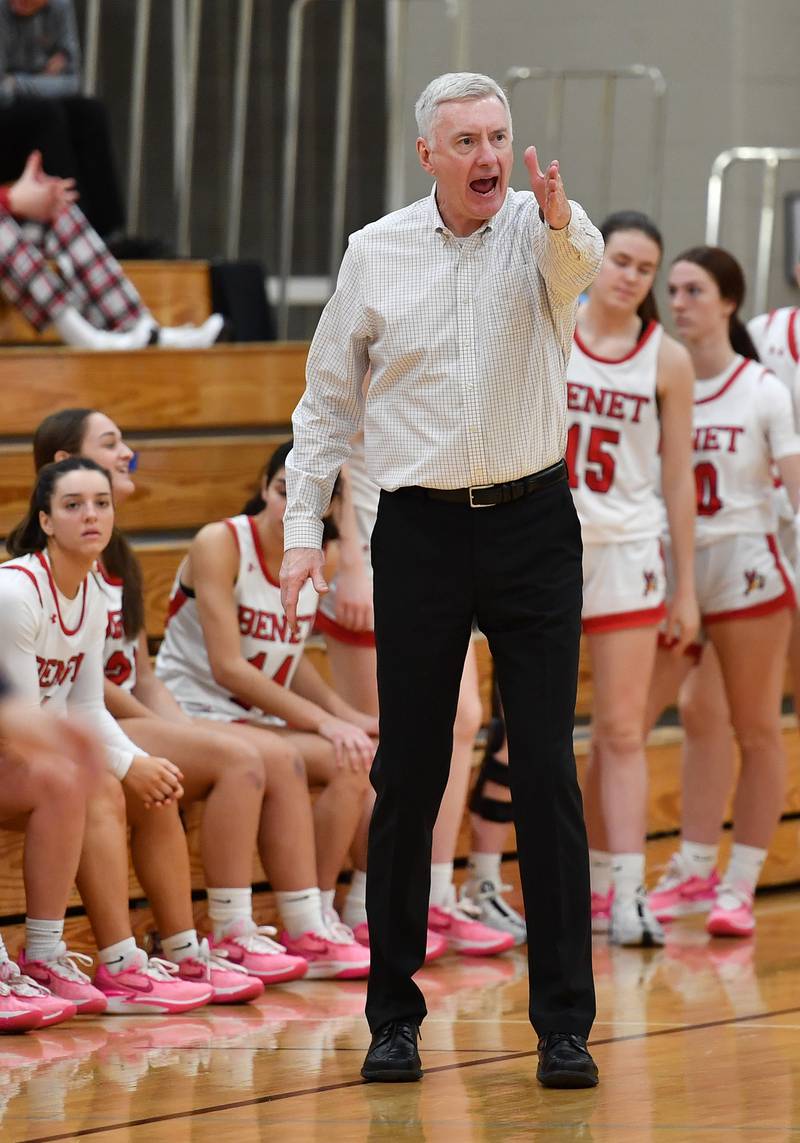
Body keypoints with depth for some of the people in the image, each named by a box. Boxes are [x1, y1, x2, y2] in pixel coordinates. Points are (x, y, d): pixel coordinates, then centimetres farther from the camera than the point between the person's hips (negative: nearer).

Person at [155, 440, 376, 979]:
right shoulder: (219, 544, -15)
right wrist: (322, 721, -21)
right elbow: (227, 667, -20)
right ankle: (306, 935, -31)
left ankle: (319, 917, -11)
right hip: (192, 712, -7)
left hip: (258, 720, 7)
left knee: (357, 760, -15)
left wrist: (349, 717, 2)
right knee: (281, 760, -34)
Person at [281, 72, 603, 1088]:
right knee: (407, 776, 3)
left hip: (532, 521, -1)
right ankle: (392, 1014, 13)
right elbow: (327, 400, 10)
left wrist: (562, 221, -51)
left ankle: (564, 1022, 2)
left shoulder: (536, 231, -2)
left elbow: (580, 267, -28)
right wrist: (302, 530, 3)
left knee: (547, 773, -3)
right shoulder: (374, 253, 3)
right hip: (419, 531, 1)